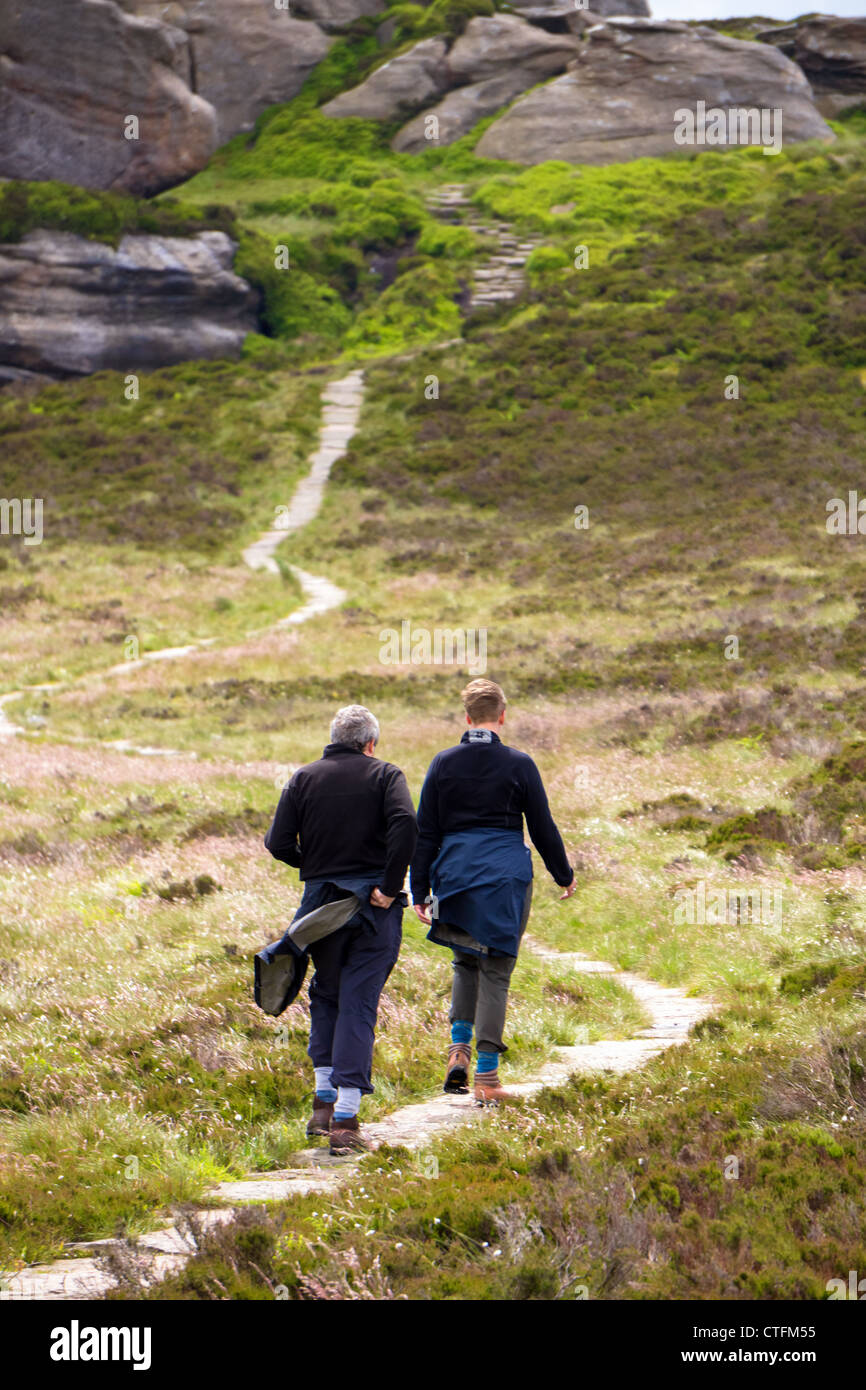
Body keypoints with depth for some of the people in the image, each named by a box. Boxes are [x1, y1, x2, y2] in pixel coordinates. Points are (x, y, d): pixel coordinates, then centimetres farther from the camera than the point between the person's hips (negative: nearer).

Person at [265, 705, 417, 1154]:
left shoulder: (304, 778, 7)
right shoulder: (384, 775, 1)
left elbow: (279, 843, -1)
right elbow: (405, 825, -18)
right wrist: (389, 886, -13)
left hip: (321, 900, 2)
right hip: (372, 907, -2)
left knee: (326, 996, 21)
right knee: (359, 1006, -1)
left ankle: (324, 1103, 13)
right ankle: (345, 1121, -6)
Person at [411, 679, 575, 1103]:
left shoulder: (443, 764, 2)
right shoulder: (519, 765, -4)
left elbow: (424, 833, 4)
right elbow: (542, 828, 2)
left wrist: (419, 891, 9)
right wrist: (564, 875, 16)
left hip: (455, 874, 2)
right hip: (506, 877, -2)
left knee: (466, 962, 22)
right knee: (495, 972, 3)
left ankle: (459, 1048, 4)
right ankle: (486, 1078, 0)